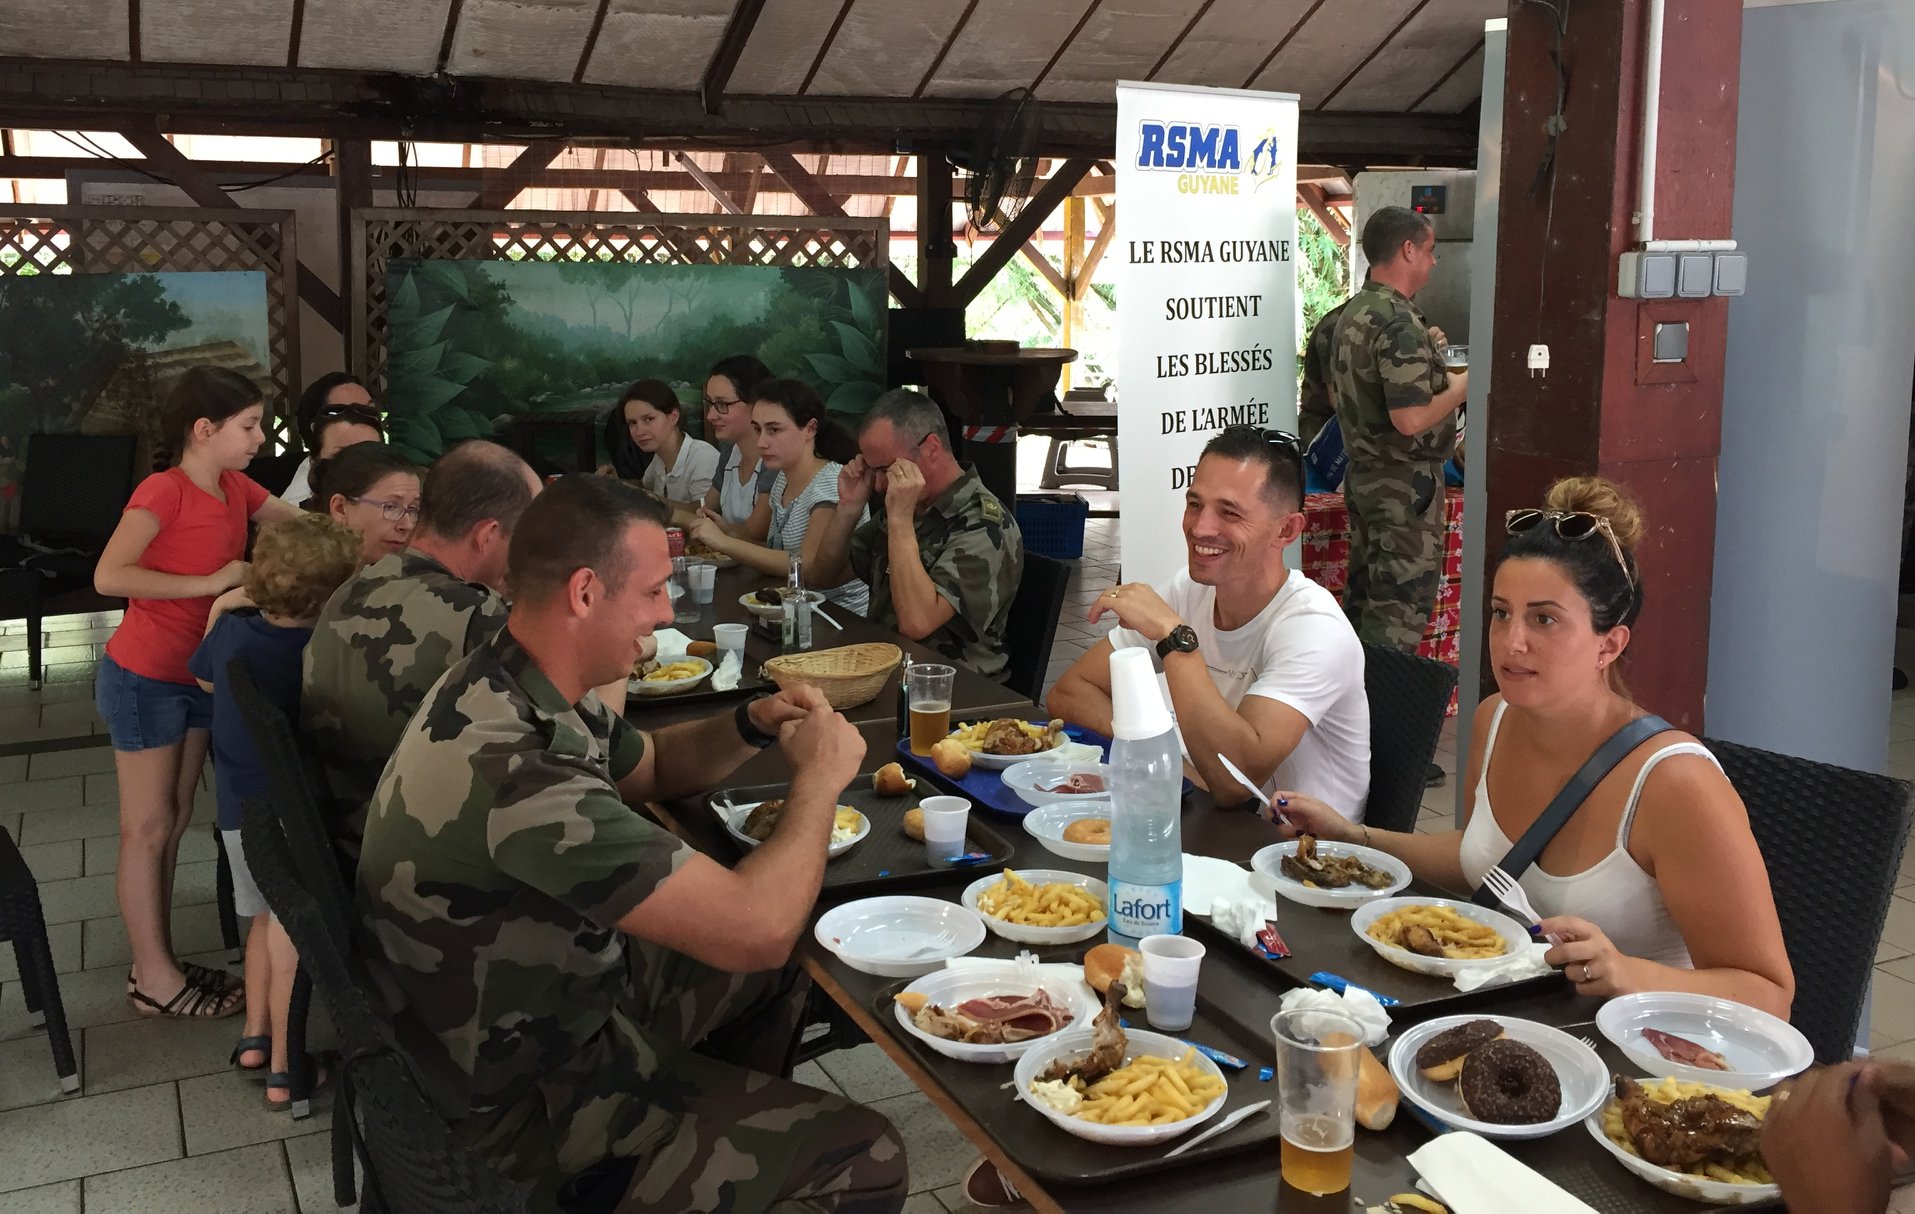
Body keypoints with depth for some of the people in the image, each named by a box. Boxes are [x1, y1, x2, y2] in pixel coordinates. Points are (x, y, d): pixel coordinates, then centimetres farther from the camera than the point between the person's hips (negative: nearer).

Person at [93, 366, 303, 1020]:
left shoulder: (236, 488, 2)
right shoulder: (163, 490, -20)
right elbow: (108, 576, -28)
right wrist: (209, 582, -26)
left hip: (199, 679, 8)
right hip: (145, 680, -8)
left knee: (174, 824, 14)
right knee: (147, 829, 2)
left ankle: (158, 964, 24)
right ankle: (154, 979, 11)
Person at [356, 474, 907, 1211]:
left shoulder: (510, 685, -4)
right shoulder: (514, 768, -36)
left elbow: (649, 769, 16)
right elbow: (755, 928, -34)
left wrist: (751, 728, -4)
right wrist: (817, 779, -17)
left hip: (557, 994, 10)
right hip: (525, 1088, -9)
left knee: (786, 968, 22)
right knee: (863, 1155, -11)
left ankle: (729, 1115, 39)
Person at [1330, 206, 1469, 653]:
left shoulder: (1353, 313, 9)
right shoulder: (1400, 322, -21)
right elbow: (1410, 419, -28)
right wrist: (1462, 386, -12)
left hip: (1362, 472, 10)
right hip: (1405, 482, -9)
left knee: (1364, 589, 16)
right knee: (1403, 600, -3)